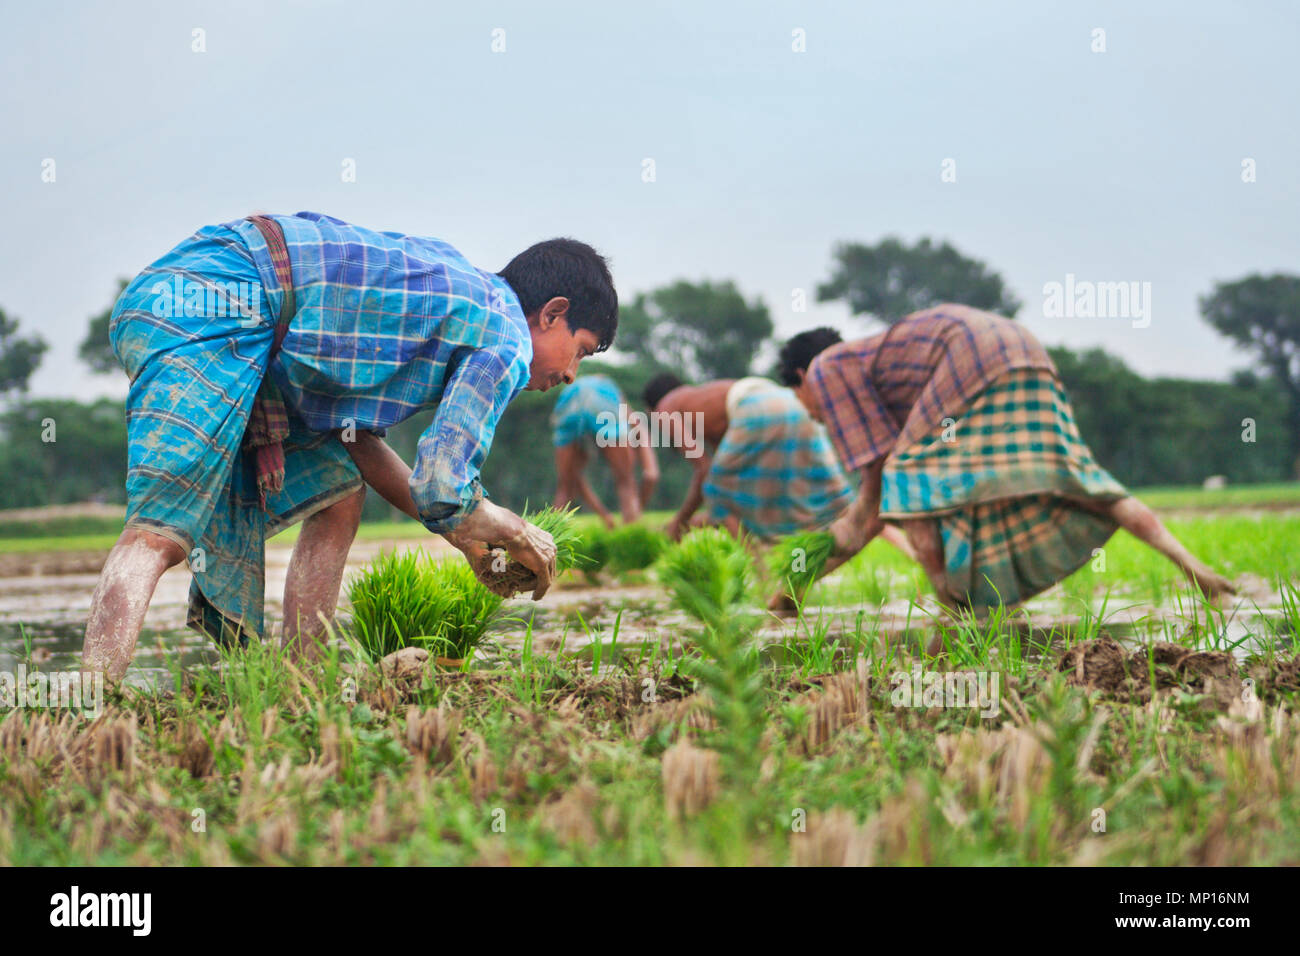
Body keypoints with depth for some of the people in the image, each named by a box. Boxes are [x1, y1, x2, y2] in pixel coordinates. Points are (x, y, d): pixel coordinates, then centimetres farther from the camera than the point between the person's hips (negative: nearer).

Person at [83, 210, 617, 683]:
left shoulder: (450, 278, 26)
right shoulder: (507, 342, 0)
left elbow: (349, 425, 25)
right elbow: (440, 493, -8)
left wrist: (455, 526, 27)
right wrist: (516, 534, 11)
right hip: (210, 305, -10)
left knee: (338, 490, 17)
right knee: (163, 533, -21)